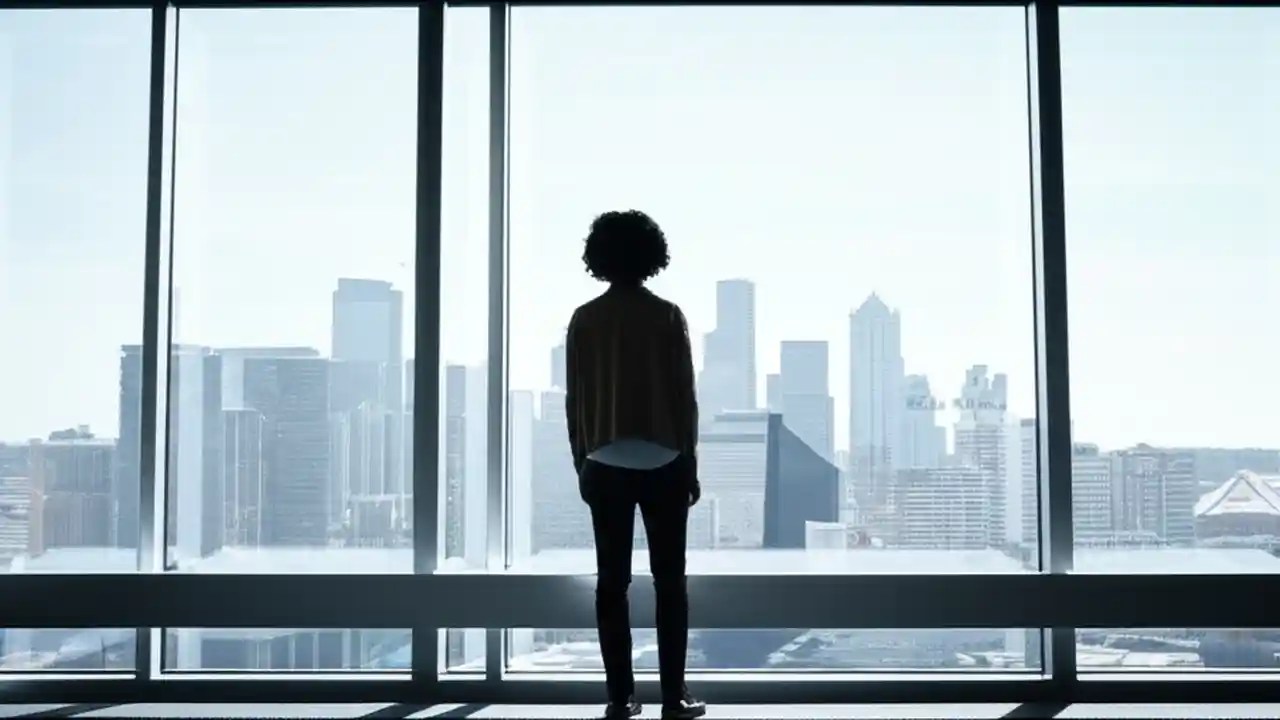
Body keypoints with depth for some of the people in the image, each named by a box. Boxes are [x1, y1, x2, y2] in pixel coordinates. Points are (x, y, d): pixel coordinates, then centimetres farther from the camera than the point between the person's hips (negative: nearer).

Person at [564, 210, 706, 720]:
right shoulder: (666, 316, -3)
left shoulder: (584, 320, 2)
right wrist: (691, 463, 5)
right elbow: (684, 396, -3)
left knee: (612, 581, 4)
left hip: (604, 464, 2)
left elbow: (573, 399, 4)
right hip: (663, 462, -1)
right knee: (669, 580, 4)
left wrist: (581, 462, 13)